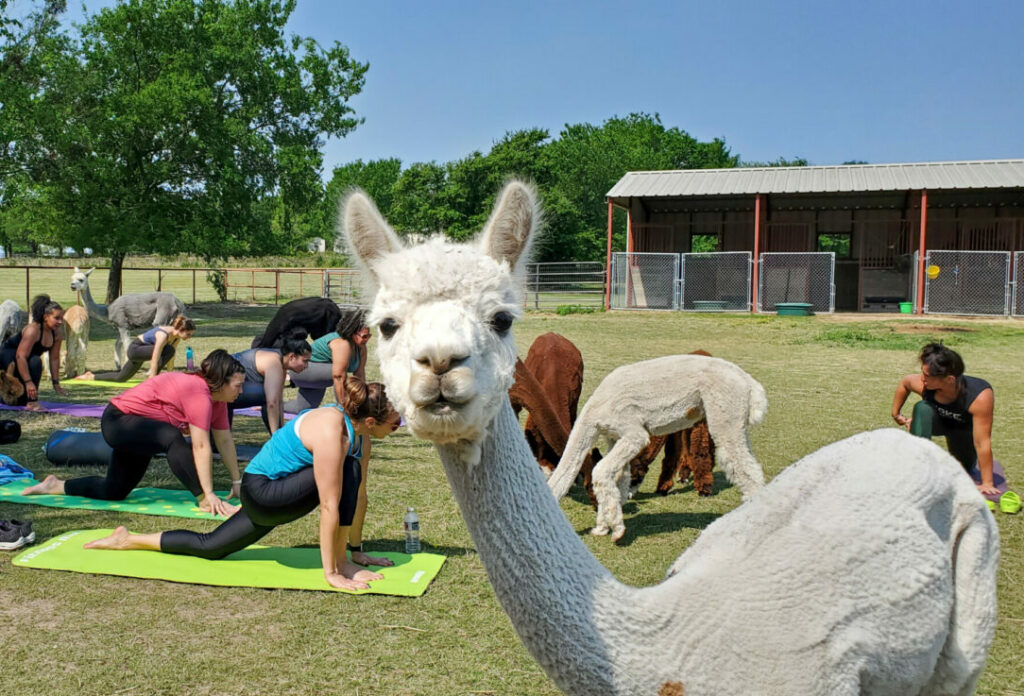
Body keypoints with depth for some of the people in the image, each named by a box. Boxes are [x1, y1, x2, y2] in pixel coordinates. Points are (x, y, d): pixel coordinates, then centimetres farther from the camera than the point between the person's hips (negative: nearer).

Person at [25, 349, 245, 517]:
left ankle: (56, 486, 39)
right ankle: (205, 502, -33)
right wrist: (209, 495, -34)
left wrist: (237, 482, -2)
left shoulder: (217, 397, -3)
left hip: (135, 429, 10)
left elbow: (225, 440, -1)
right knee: (172, 439, -38)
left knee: (114, 492, 19)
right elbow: (201, 447, -34)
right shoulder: (199, 393, -31)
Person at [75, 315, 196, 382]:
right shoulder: (163, 335, -34)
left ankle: (91, 376, 36)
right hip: (135, 348, -9)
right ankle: (151, 376, -17)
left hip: (142, 350, 9)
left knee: (120, 377, 21)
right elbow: (154, 361, -35)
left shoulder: (177, 336, -10)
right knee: (168, 351, -30)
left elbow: (171, 358, 2)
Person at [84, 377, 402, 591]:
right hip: (262, 491, -9)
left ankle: (127, 539, 35)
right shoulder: (331, 432, -32)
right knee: (347, 472, -27)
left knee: (208, 547, 21)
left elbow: (359, 493, 4)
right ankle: (341, 564, -14)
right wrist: (330, 574, -27)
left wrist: (357, 549, 9)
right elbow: (329, 507, -31)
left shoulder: (359, 432, -4)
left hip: (270, 496, 9)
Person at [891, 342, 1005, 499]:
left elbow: (982, 443, -38)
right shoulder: (922, 384, -33)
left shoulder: (981, 396, -42)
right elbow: (904, 383, -6)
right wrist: (896, 414, 2)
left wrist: (987, 484, -32)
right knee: (922, 408, -34)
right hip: (938, 420, 1)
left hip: (964, 428, -1)